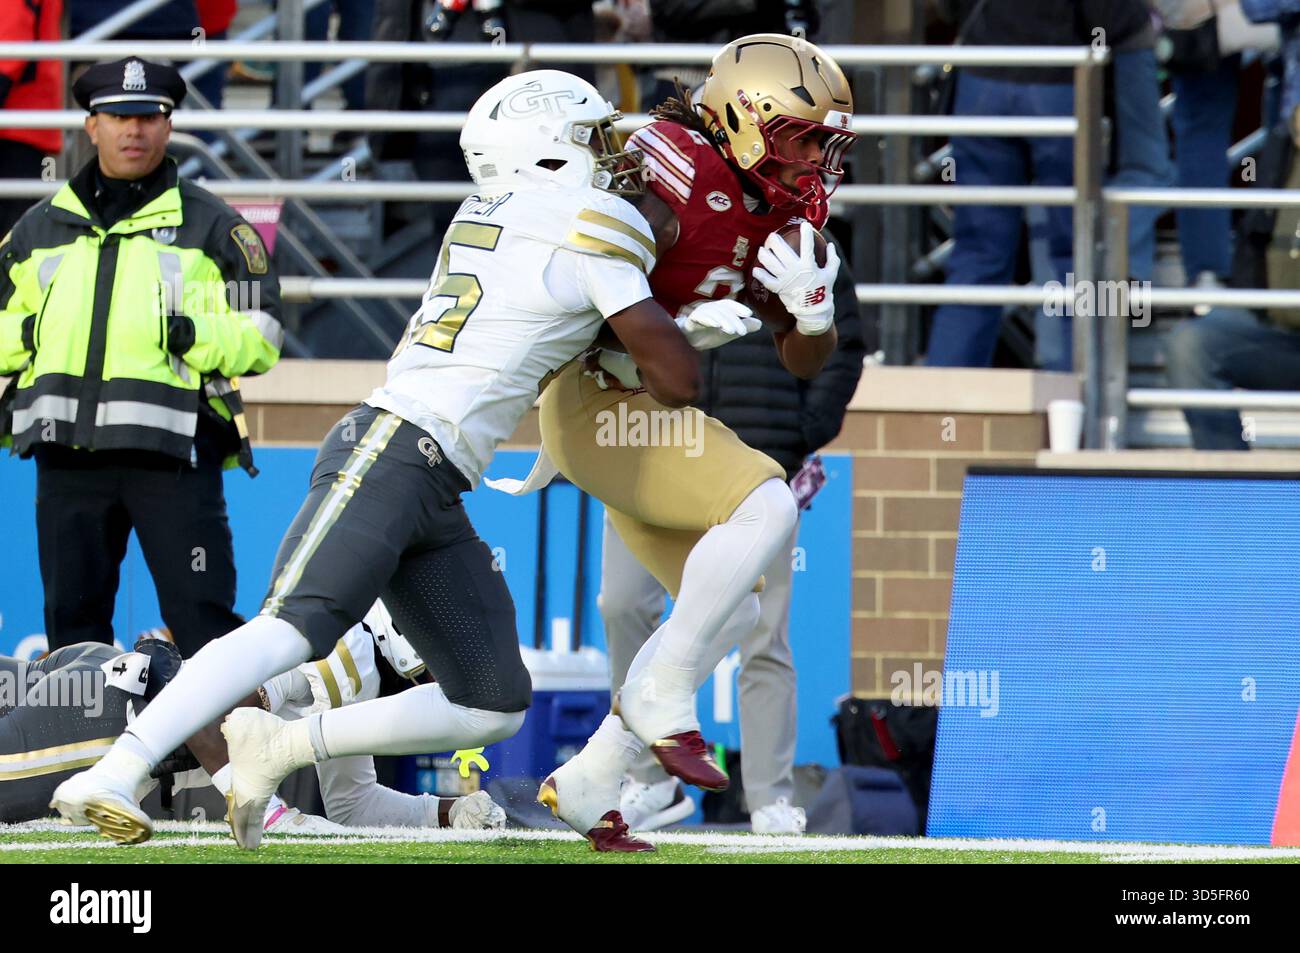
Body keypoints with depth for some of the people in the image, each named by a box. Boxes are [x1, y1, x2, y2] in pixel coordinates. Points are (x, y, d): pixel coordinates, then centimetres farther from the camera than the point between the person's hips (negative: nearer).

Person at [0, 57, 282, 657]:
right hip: (67, 452, 4)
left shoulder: (210, 225, 9)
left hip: (172, 452, -4)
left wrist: (194, 337, -13)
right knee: (73, 622, 7)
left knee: (201, 619, -12)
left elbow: (260, 338, 4)